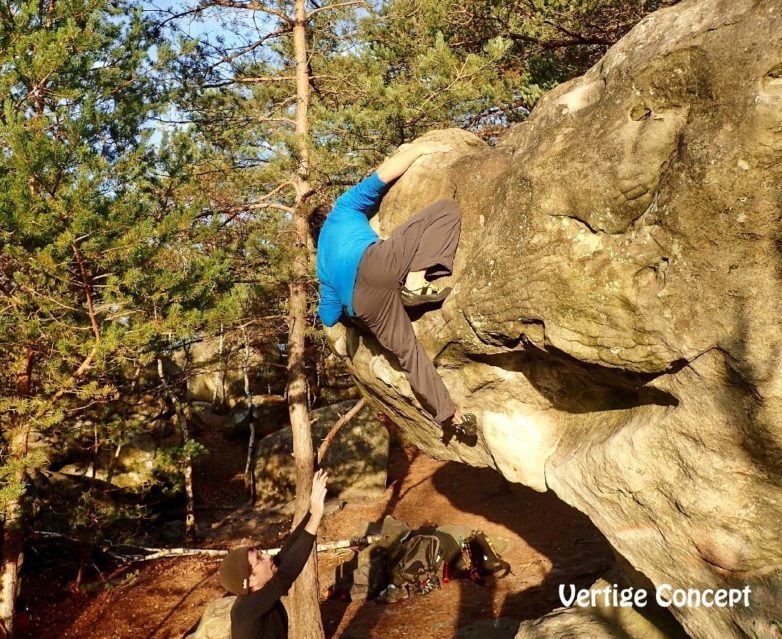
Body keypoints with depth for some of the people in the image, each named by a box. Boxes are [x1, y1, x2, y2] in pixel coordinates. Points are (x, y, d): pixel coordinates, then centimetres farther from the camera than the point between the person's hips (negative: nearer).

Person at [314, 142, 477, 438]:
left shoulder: (324, 265, 40)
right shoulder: (344, 208, 31)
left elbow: (328, 316, 36)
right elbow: (385, 172, 21)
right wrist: (420, 148, 32)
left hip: (362, 305, 6)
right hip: (374, 262, -5)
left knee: (407, 350, 19)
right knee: (447, 210, 1)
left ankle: (449, 415, 16)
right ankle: (416, 281, -18)